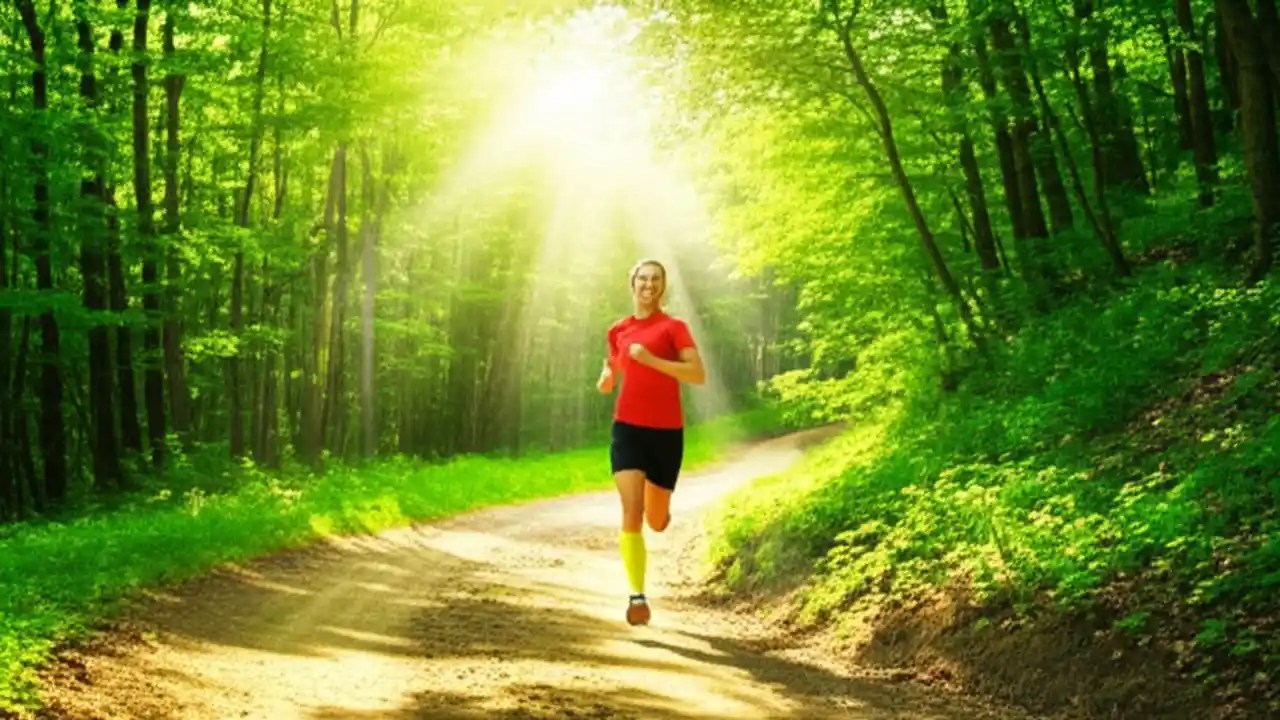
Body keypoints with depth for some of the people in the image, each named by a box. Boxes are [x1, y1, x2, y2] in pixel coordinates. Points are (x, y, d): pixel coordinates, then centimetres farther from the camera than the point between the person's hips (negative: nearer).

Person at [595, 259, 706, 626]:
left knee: (656, 520, 11)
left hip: (666, 431, -1)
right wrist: (606, 379, -1)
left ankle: (659, 508, 50)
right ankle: (637, 596, -17)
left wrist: (651, 359, -21)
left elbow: (698, 375, -14)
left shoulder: (674, 327, -2)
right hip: (627, 428, 1)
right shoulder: (618, 330, 8)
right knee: (631, 513, -16)